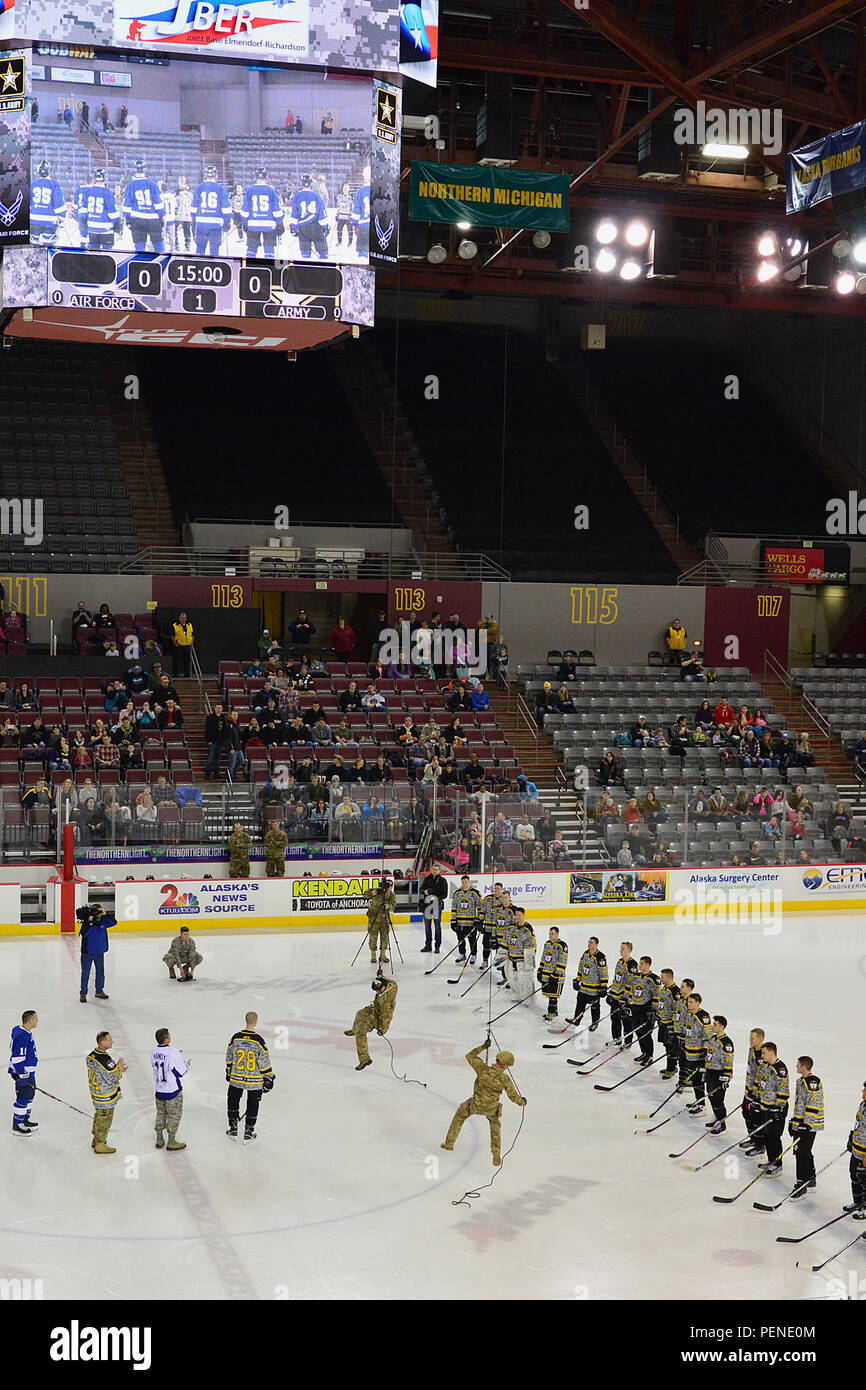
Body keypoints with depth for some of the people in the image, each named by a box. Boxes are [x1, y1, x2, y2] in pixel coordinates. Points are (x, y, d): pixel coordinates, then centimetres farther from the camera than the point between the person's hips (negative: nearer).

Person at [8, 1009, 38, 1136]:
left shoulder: (18, 1029, 4)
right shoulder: (22, 1036, -28)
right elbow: (17, 1058, -27)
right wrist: (23, 1075, -21)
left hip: (29, 1071, 10)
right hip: (23, 1073, -10)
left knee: (30, 1094, 21)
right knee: (23, 1099, 1)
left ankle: (25, 1120, 35)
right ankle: (17, 1126, 12)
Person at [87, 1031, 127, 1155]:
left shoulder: (91, 1055, 0)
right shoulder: (104, 1059, -30)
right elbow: (111, 1078, -25)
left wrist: (118, 1069, 6)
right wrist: (119, 1066, -10)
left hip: (96, 1092, 9)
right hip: (105, 1096, -9)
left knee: (99, 1116, 25)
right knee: (104, 1119, 7)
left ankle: (96, 1140, 41)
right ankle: (100, 1145, 19)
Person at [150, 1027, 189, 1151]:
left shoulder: (154, 1052, -3)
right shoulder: (172, 1052, -24)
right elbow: (181, 1071, -18)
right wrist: (186, 1065, 4)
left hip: (159, 1089, 6)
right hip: (173, 1090, -6)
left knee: (161, 1113, 20)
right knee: (175, 1115, 7)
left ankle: (159, 1140, 28)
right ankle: (171, 1142, 13)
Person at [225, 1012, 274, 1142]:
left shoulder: (235, 1038, -7)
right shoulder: (259, 1041, -16)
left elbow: (229, 1057, 5)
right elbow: (264, 1062, -11)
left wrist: (229, 1072, 21)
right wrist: (268, 1078, 0)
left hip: (236, 1078, 2)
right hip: (254, 1080, -2)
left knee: (233, 1101, 21)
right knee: (253, 1105, 13)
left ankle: (233, 1130, 26)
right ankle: (248, 1133, 18)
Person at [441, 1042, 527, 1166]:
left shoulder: (483, 1069, -24)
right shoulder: (505, 1079, -21)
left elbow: (469, 1056, -7)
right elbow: (514, 1097, -10)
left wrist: (483, 1047, -1)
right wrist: (522, 1101, 12)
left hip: (475, 1105, 0)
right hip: (492, 1108, 0)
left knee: (460, 1114, 29)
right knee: (495, 1125, 31)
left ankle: (449, 1143, 37)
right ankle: (496, 1154, 23)